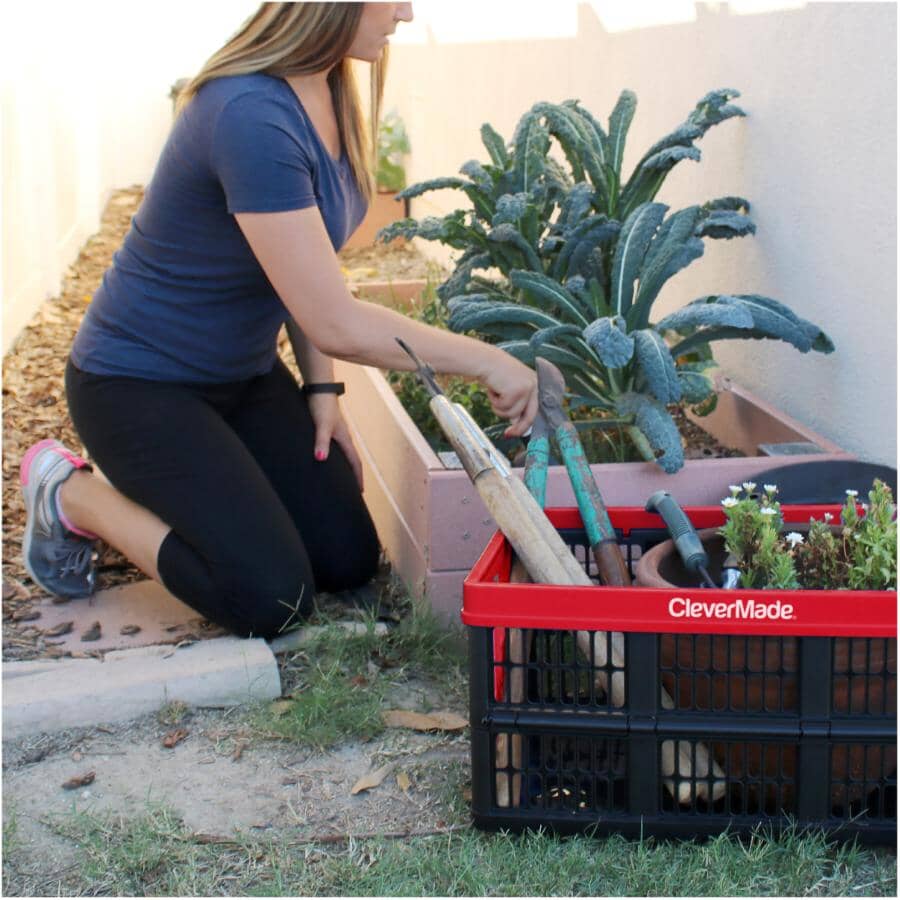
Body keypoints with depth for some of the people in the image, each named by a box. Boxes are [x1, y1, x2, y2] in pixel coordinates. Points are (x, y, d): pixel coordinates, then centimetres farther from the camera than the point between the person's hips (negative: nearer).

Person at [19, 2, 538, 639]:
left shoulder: (324, 90, -3)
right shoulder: (252, 116, -32)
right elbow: (336, 324, -31)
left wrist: (321, 389, 2)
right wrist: (485, 362, -23)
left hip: (244, 373, 9)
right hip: (141, 386, -9)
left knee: (350, 561, 3)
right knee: (273, 600, -15)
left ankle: (162, 492, 20)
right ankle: (75, 496, 4)